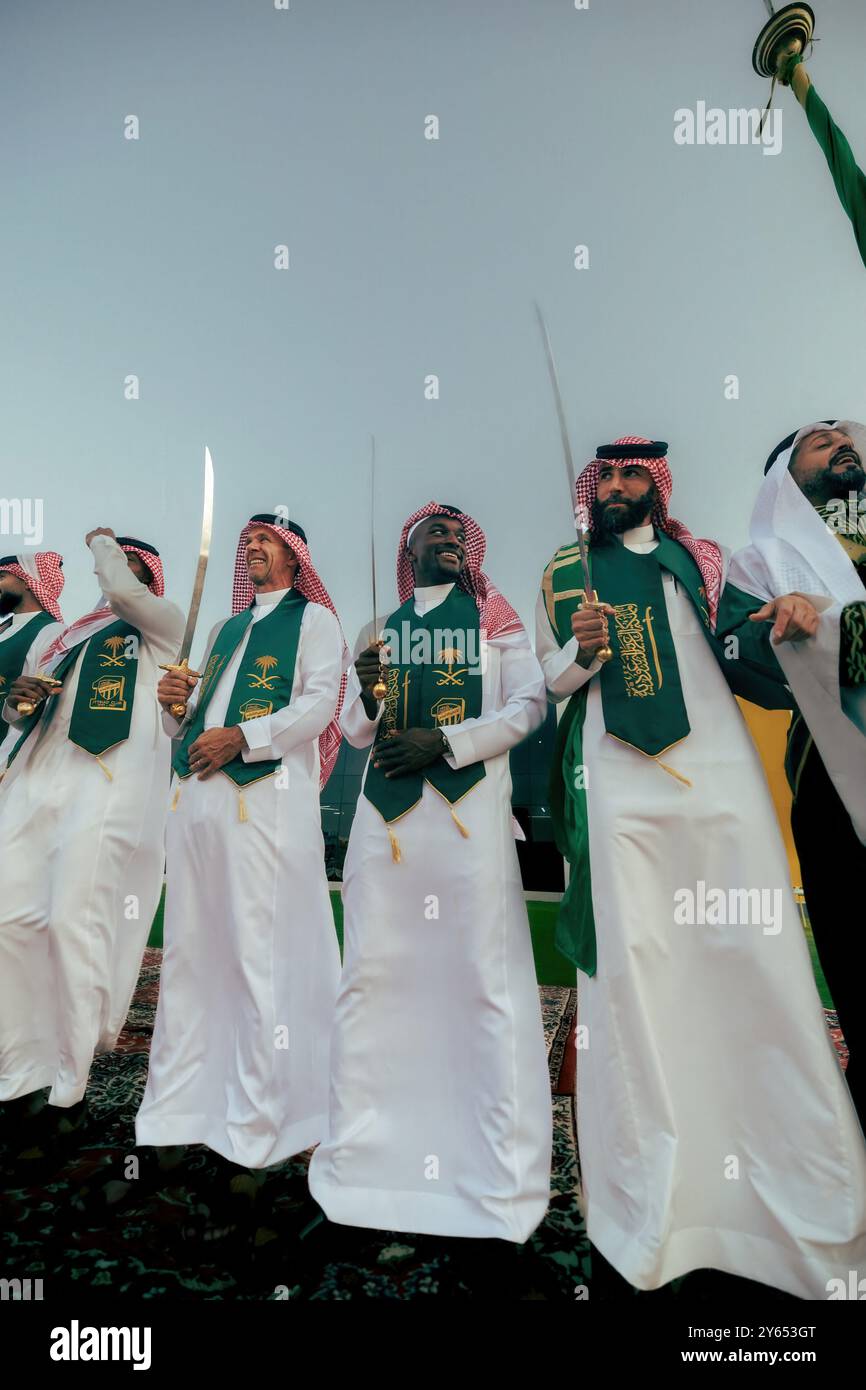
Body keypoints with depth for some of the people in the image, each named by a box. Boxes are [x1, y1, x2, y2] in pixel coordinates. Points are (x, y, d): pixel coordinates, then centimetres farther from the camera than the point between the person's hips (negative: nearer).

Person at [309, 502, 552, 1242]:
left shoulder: (496, 620, 10)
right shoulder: (380, 630, 18)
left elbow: (529, 705, -2)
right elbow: (355, 732, 16)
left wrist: (444, 740, -13)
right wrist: (368, 697, -6)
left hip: (471, 806, -3)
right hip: (387, 808, 3)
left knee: (485, 974, -2)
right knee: (372, 971, 6)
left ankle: (504, 1168, 12)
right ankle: (360, 1146, 23)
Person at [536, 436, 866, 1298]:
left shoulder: (702, 560, 16)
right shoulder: (562, 575, 14)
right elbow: (550, 680, 12)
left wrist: (789, 622, -7)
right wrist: (582, 651, -8)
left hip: (719, 771, 2)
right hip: (617, 782, -1)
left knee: (757, 957, 1)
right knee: (632, 962, -1)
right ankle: (650, 1187, 17)